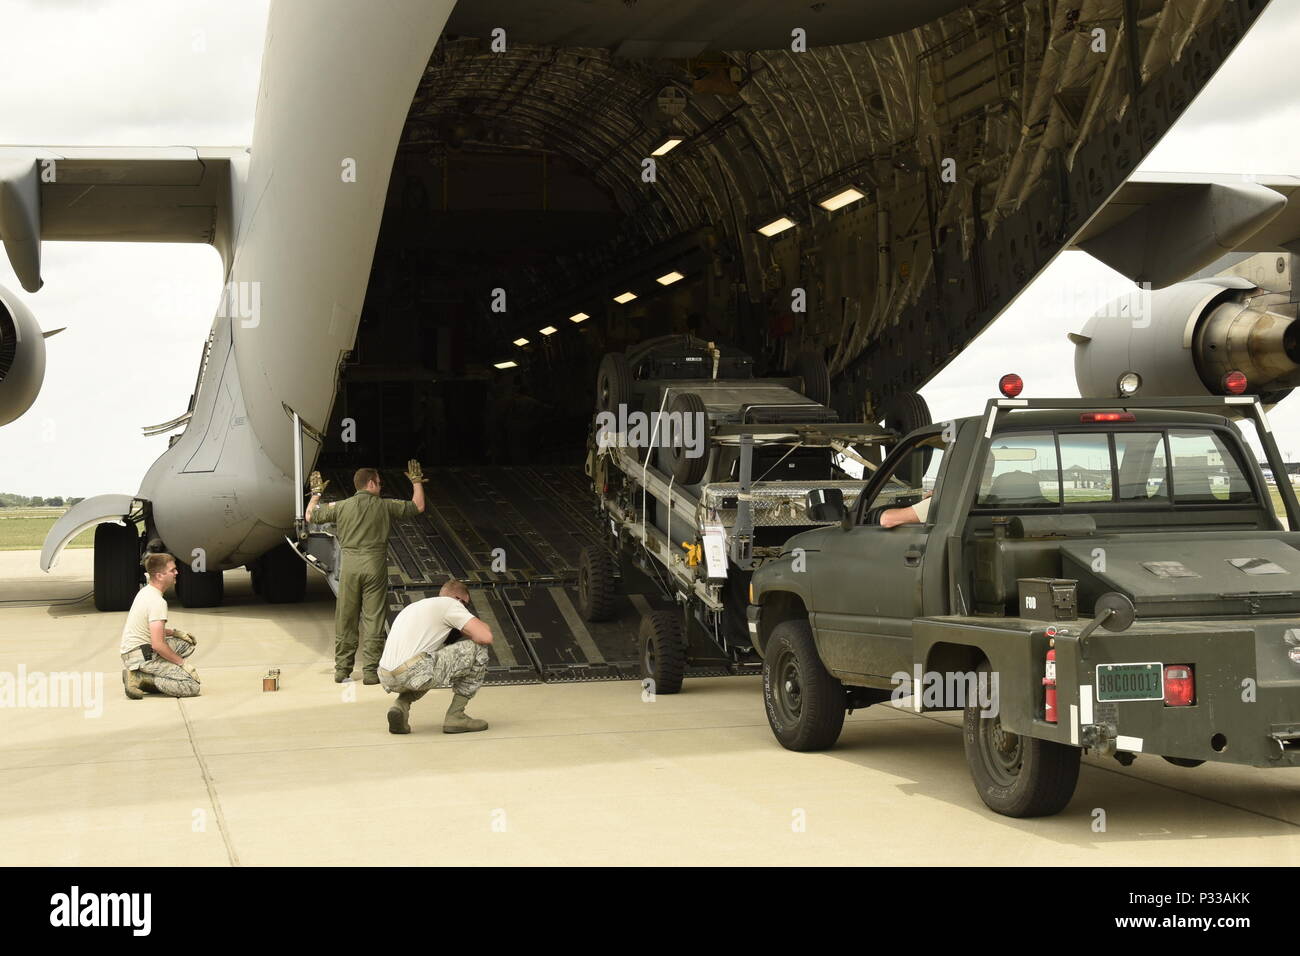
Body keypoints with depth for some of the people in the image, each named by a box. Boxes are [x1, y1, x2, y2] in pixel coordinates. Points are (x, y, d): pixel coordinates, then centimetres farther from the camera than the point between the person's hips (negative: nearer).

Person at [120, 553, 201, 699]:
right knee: (192, 686, -15)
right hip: (142, 656, -10)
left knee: (187, 643, 20)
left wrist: (174, 632, 12)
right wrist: (183, 662, -12)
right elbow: (157, 644, -23)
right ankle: (140, 678, -12)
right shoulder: (157, 602, -19)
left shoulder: (145, 592, 11)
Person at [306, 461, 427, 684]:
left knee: (345, 621, 9)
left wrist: (316, 493, 32)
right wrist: (417, 481, 28)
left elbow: (311, 516, 17)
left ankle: (342, 670, 13)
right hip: (375, 565, -2)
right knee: (373, 620, 2)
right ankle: (371, 671, 1)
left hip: (349, 565, 2)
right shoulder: (384, 506, 2)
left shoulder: (341, 506, 5)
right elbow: (418, 507, 13)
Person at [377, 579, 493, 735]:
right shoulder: (451, 604, 6)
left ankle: (402, 705, 12)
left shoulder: (413, 606, 31)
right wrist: (466, 630, 19)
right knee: (477, 648, 4)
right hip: (412, 673, -8)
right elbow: (486, 637, -5)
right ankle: (455, 715, 6)